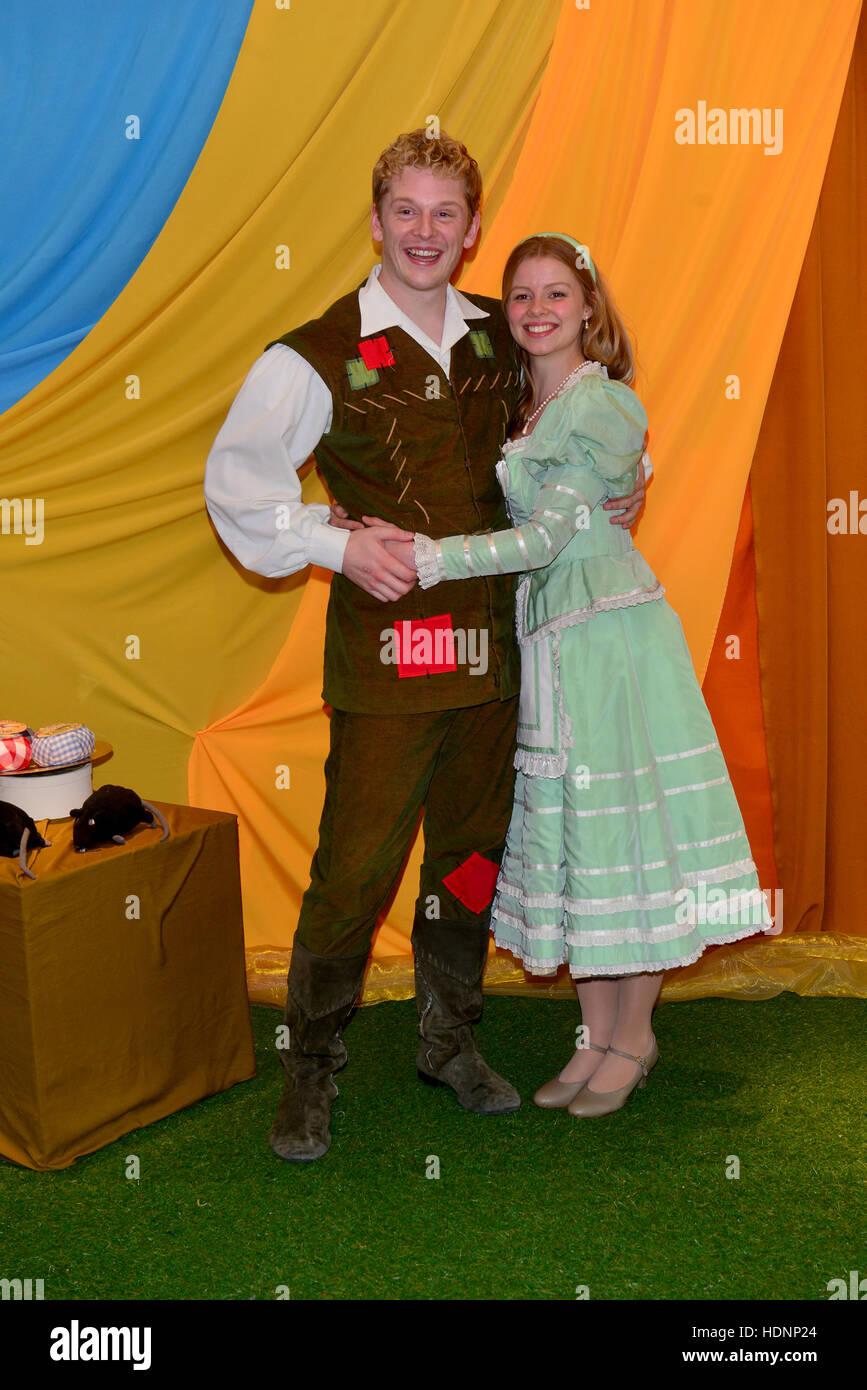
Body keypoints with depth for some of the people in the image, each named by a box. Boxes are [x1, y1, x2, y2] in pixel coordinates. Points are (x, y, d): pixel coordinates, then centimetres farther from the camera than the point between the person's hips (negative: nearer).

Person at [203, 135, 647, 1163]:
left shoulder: (499, 338, 10)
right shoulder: (319, 354, -5)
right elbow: (235, 480, -5)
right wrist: (337, 544, -16)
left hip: (490, 644, 5)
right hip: (384, 653, -5)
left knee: (471, 856, 15)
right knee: (355, 870, -3)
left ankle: (450, 1042, 34)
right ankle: (310, 1073, 17)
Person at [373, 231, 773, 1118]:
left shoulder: (604, 406, -10)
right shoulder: (522, 408, 15)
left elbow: (548, 535, -17)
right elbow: (521, 526, 13)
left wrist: (430, 559, -24)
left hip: (608, 631, -8)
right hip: (545, 635, 8)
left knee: (620, 827, 0)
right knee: (566, 829, 10)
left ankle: (634, 1038, 17)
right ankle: (596, 1036, 22)